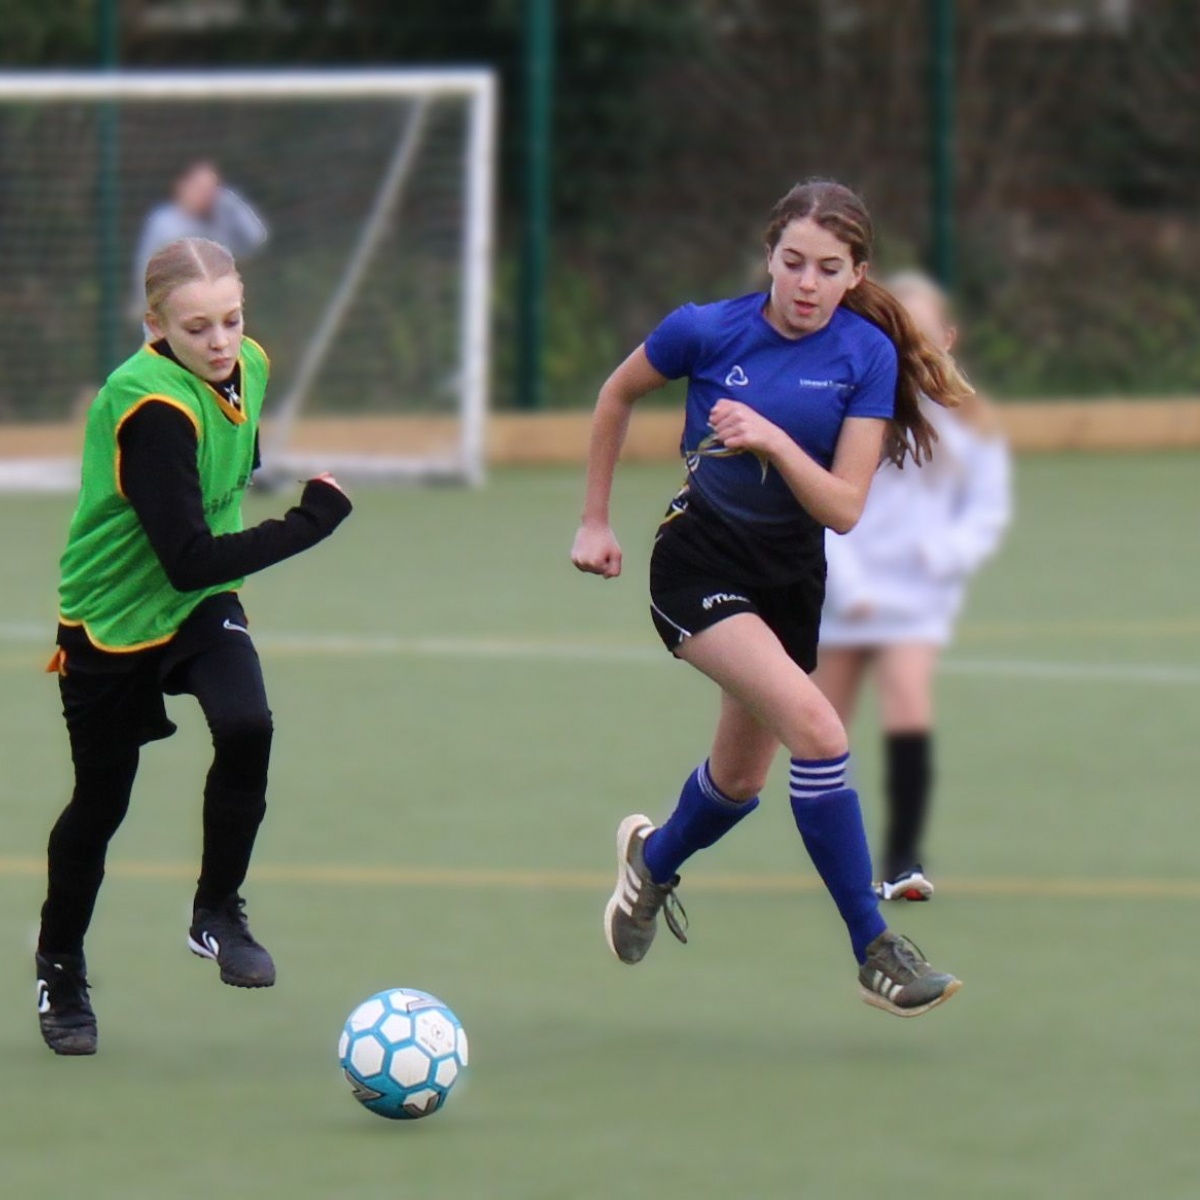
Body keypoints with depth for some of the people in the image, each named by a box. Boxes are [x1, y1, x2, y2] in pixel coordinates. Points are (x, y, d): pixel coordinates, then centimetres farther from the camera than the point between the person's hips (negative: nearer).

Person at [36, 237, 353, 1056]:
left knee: (247, 728, -21)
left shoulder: (248, 367, -8)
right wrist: (307, 524, -35)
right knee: (102, 799, 7)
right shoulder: (152, 410, -31)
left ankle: (219, 914, -1)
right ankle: (59, 973, 30)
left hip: (202, 604, 5)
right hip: (112, 617, -5)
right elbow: (189, 559, -35)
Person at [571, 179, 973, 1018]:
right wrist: (595, 521, 9)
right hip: (701, 562, -4)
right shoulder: (708, 331, -15)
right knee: (816, 727, -25)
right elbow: (618, 395, 5)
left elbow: (844, 508, -15)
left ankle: (653, 860, 53)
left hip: (792, 576, 4)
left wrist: (772, 441, -31)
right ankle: (875, 951, -20)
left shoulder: (867, 356, -12)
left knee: (741, 777, 18)